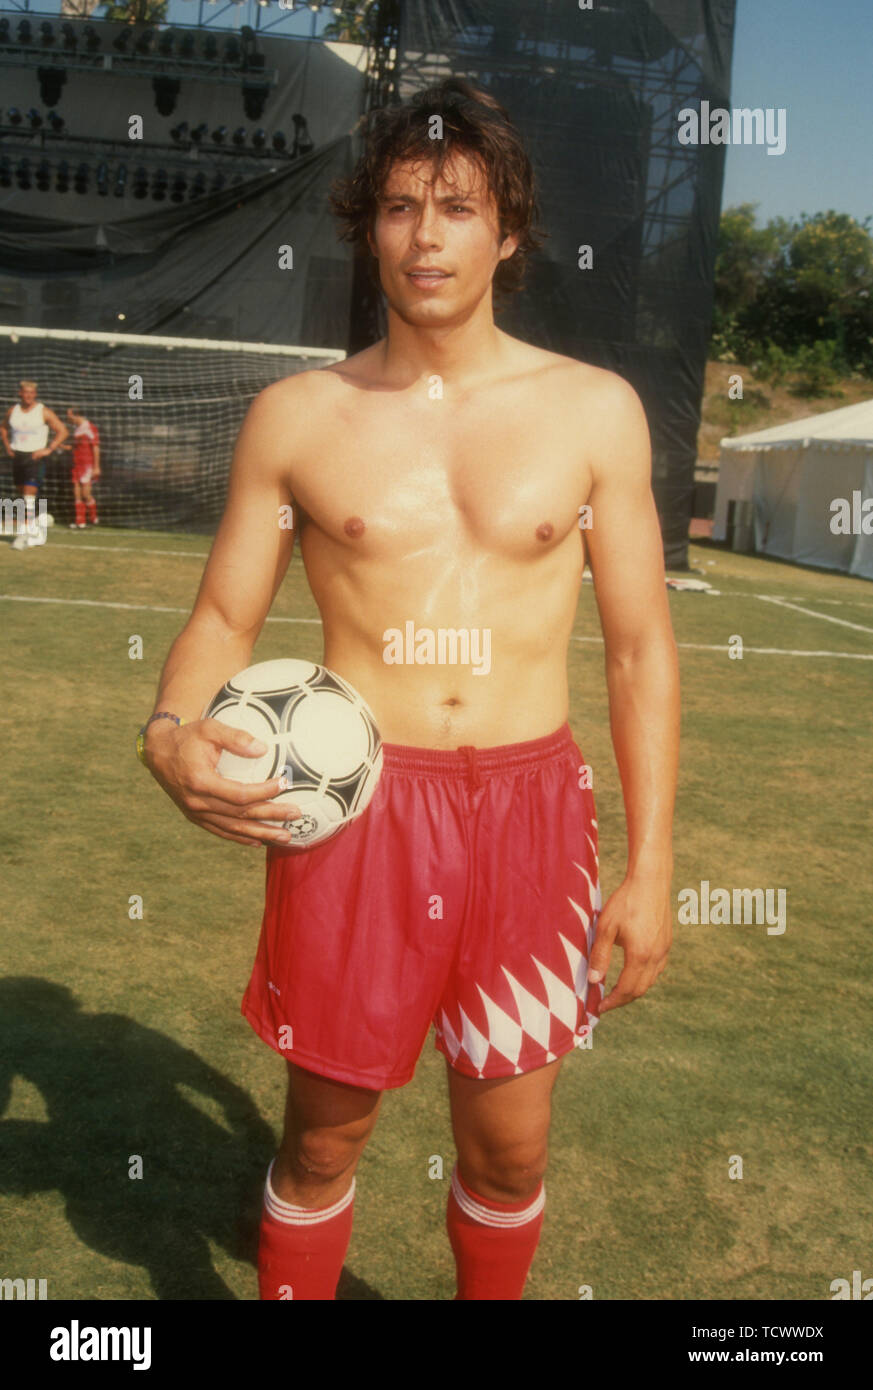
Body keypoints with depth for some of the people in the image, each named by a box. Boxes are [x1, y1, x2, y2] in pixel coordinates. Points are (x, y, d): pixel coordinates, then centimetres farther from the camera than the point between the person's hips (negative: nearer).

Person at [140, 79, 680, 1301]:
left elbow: (640, 646, 4)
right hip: (354, 806, 0)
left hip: (529, 811, 1)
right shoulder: (295, 417, 2)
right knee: (323, 1139, 13)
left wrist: (651, 866, 0)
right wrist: (172, 733, -16)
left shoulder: (595, 410, 2)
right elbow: (225, 618, 7)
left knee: (509, 1148, 14)